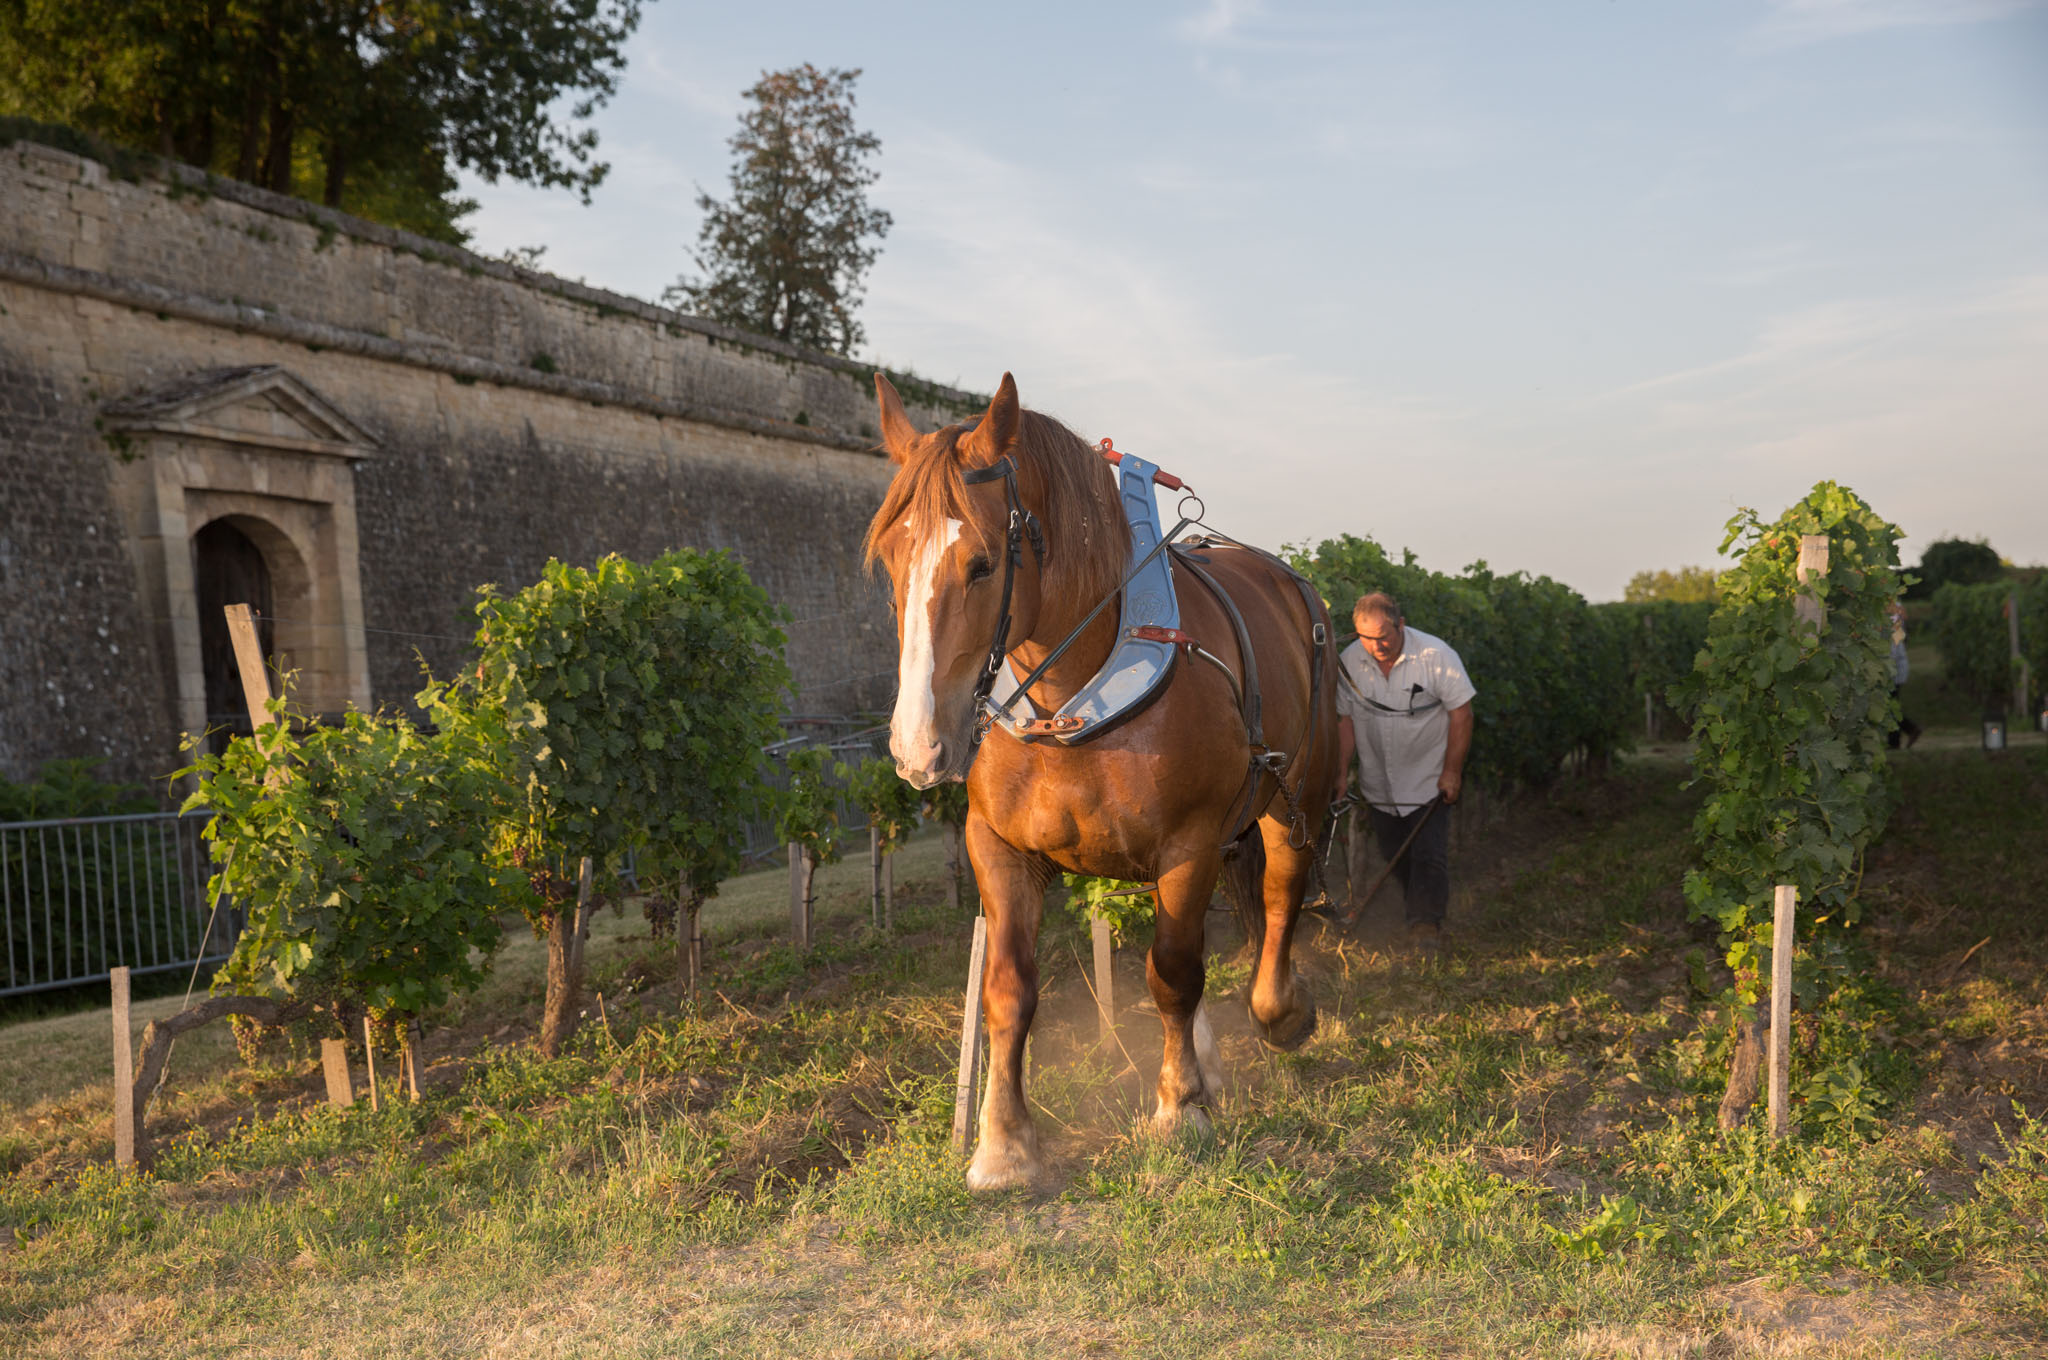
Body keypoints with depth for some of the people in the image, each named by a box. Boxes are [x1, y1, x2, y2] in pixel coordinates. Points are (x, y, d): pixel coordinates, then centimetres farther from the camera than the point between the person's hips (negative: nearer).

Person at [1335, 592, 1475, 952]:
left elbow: (1461, 714, -11)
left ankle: (1427, 925, 1)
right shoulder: (1348, 662, -8)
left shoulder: (1435, 655, -17)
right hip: (1377, 783, 4)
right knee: (1393, 855, 10)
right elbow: (1346, 721, 3)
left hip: (1428, 778, -3)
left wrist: (1451, 771, -11)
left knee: (1428, 854, -8)